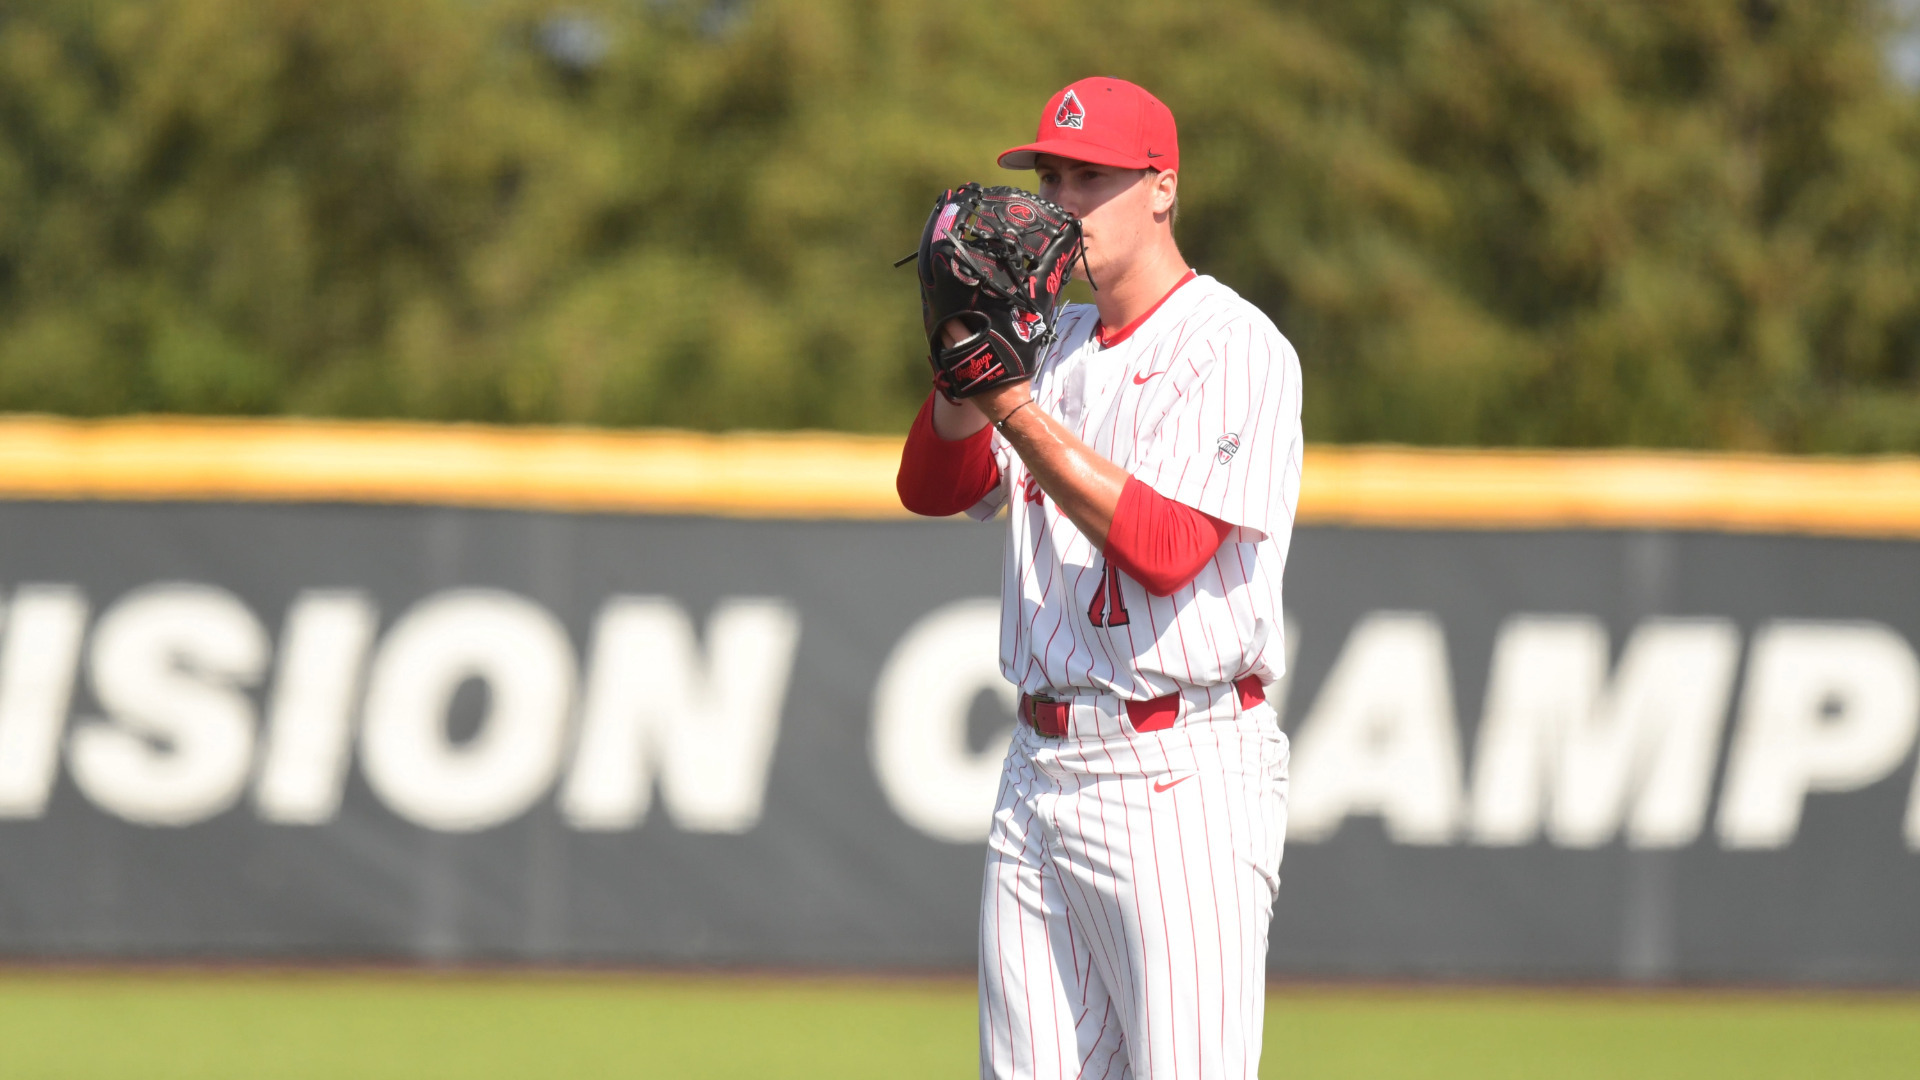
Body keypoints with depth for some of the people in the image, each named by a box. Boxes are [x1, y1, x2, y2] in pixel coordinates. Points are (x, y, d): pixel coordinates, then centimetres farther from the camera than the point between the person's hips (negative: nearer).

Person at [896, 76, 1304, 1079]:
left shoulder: (1235, 348, -7)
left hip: (1181, 779, -8)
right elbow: (932, 487, 8)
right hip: (1042, 770, 8)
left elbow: (1166, 547, -19)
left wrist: (1012, 402, -19)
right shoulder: (1054, 341, 18)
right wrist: (969, 344, -8)